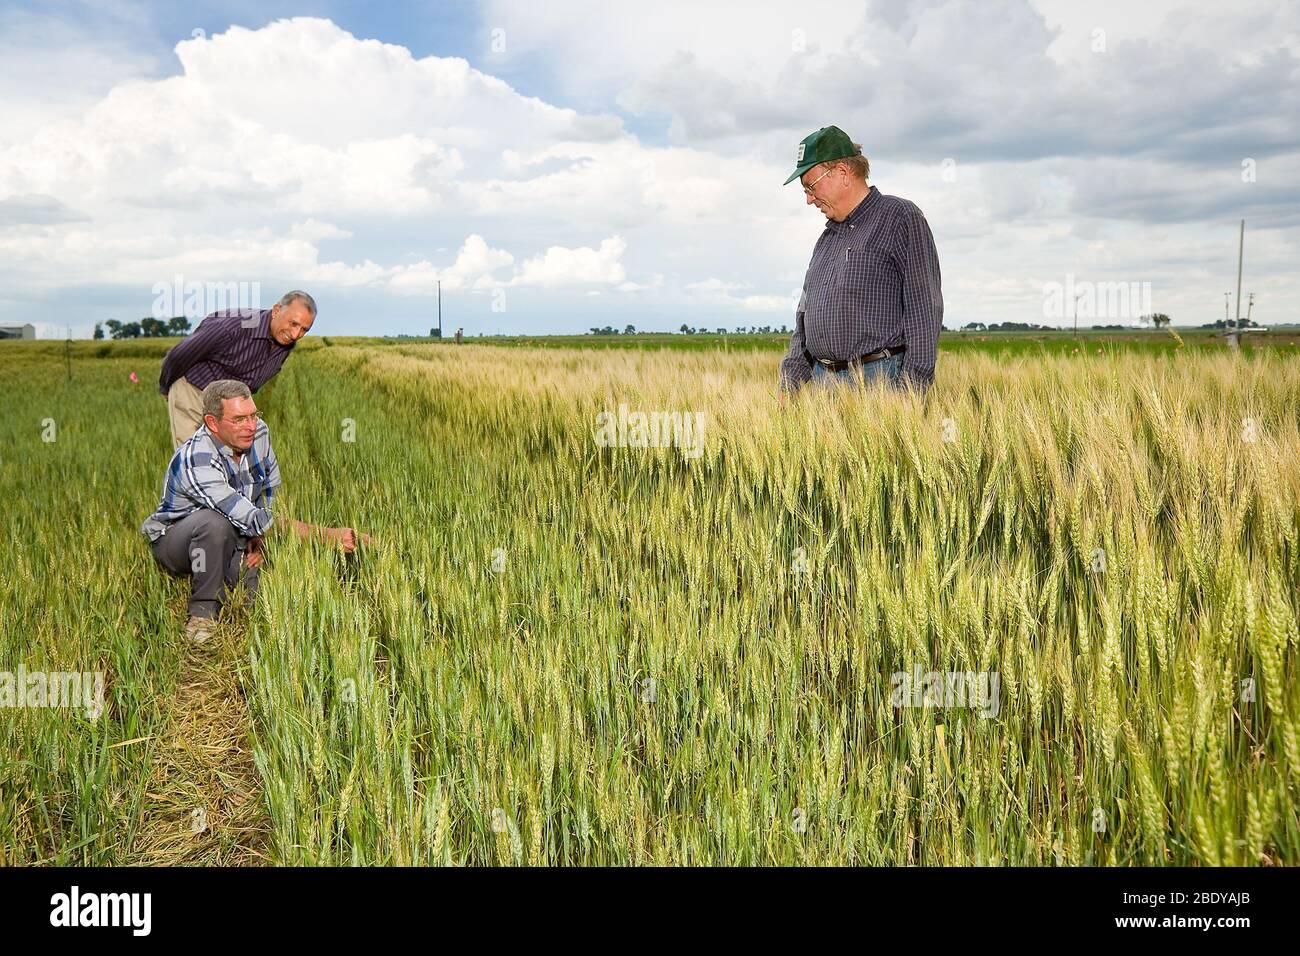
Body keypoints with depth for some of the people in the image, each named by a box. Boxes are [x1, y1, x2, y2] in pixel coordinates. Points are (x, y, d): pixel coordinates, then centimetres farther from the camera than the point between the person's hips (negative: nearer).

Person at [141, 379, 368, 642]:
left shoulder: (258, 433, -13)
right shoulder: (196, 463, -34)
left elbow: (272, 492, 5)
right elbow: (254, 521, -38)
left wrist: (260, 533, -13)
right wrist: (328, 535, -42)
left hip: (232, 540, 5)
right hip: (173, 540, -5)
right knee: (216, 522, -38)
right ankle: (203, 613, -21)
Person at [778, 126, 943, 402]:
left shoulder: (902, 217, -1)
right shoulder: (827, 237, 22)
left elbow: (924, 309, -9)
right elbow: (805, 315, 24)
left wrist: (911, 388, -16)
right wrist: (789, 385, 14)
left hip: (882, 379, -6)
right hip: (821, 383, 6)